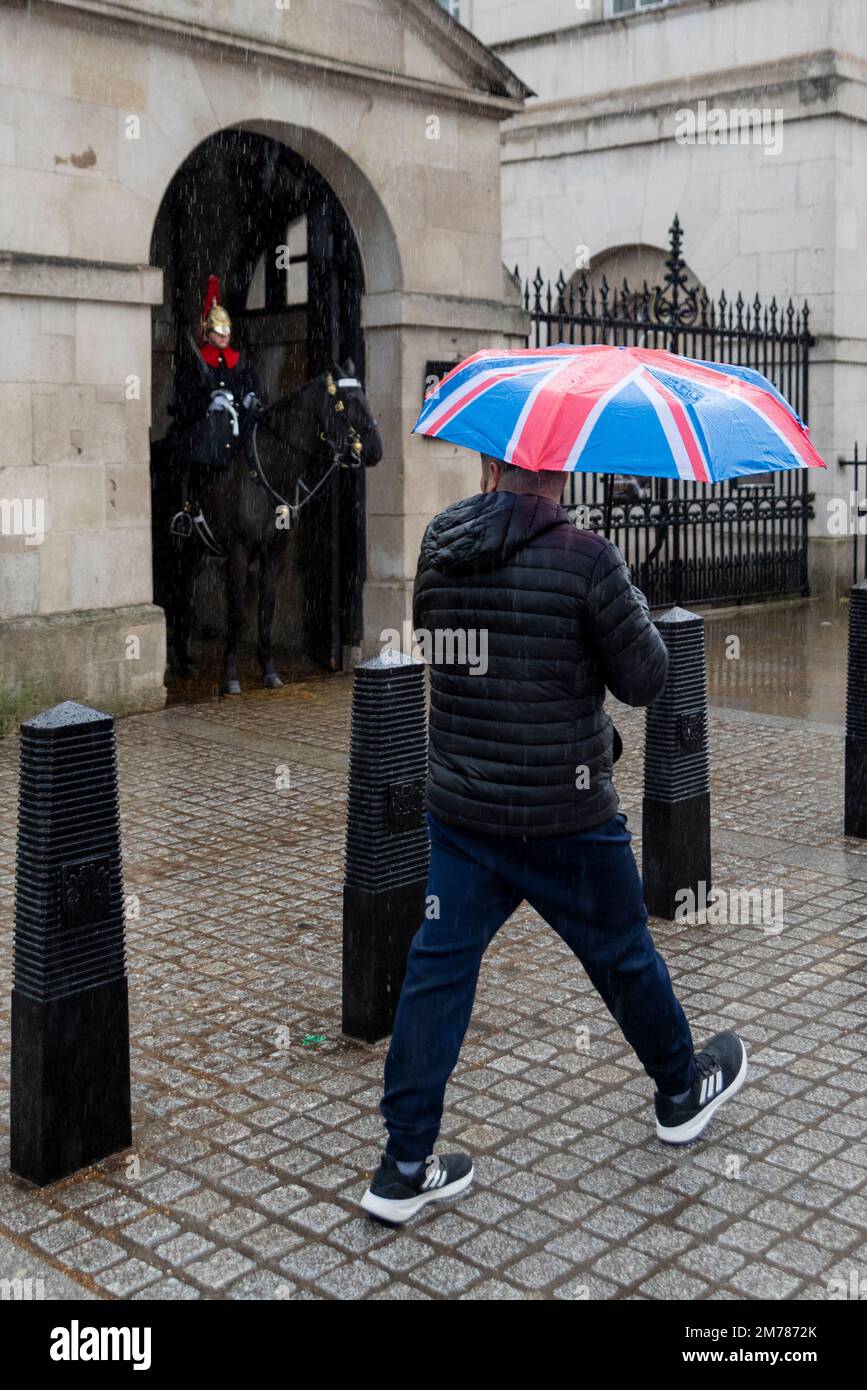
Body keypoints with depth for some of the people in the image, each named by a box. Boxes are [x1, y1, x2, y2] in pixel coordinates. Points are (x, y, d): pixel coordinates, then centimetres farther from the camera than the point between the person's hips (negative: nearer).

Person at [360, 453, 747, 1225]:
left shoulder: (437, 547, -2)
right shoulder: (586, 558, -17)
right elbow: (645, 679, -10)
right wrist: (634, 605, 7)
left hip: (459, 806, 4)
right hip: (565, 813, -3)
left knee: (439, 967, 9)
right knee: (623, 956, 18)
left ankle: (404, 1168, 13)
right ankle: (682, 1094, 43)